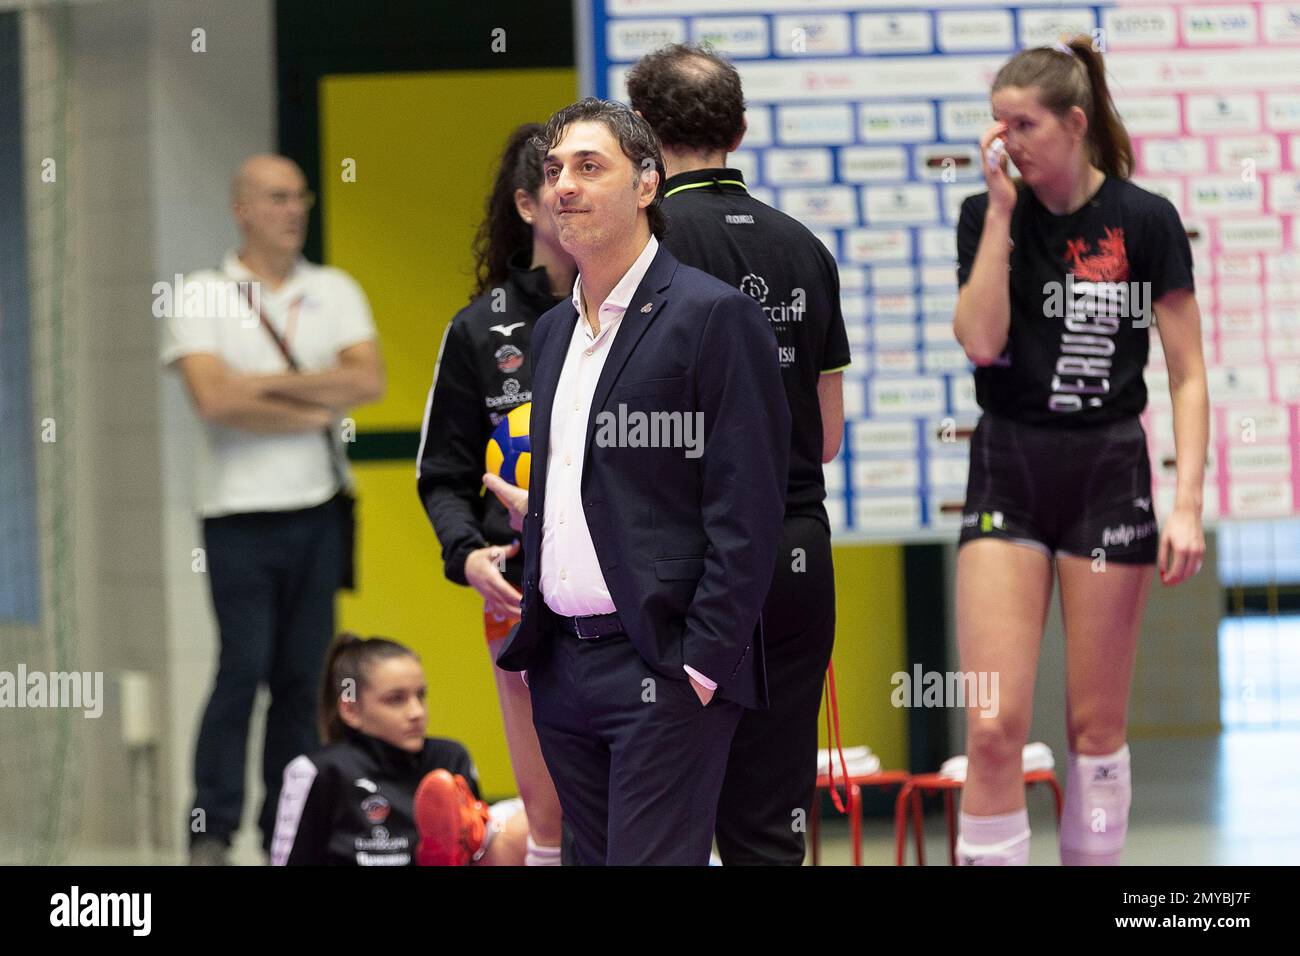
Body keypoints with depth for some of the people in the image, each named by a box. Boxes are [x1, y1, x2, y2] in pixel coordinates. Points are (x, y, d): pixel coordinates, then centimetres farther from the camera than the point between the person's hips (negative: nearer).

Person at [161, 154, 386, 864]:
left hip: (320, 510, 3)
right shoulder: (201, 297, 0)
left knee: (302, 674, 4)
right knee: (243, 668, -10)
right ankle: (211, 832, -5)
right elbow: (214, 400, -13)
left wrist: (269, 384, -9)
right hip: (242, 512, -3)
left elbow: (368, 381, -4)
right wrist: (315, 407, -6)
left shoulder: (334, 291, 11)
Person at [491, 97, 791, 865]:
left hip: (663, 668, -8)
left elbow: (746, 510, -13)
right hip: (561, 664, 8)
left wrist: (703, 664, -17)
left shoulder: (715, 316, -8)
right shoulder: (555, 329, 17)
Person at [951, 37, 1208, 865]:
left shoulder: (1146, 222, -4)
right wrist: (1001, 214, -13)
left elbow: (1188, 375, -2)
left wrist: (1187, 505, -11)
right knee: (995, 728, -9)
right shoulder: (987, 217, 2)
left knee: (1097, 725, 5)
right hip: (1009, 473, 1)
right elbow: (981, 340, -14)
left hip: (1110, 473, -1)